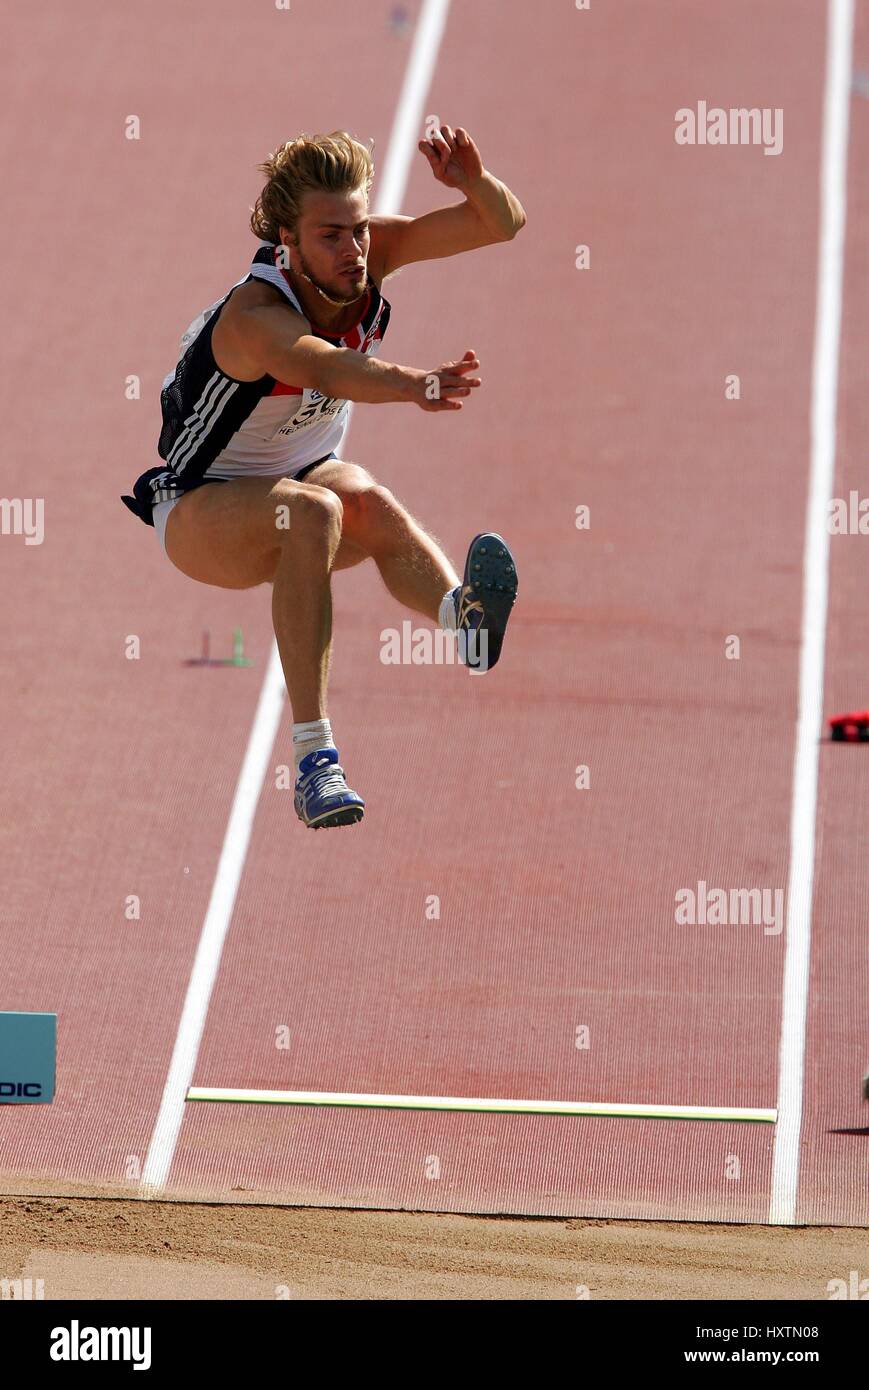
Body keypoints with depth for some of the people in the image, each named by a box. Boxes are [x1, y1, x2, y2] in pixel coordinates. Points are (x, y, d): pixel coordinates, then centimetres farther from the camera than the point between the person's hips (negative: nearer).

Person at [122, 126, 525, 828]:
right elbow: (327, 369, -56)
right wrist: (411, 384, -76)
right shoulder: (253, 315, -34)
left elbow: (504, 223, -15)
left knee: (368, 501, -32)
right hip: (201, 509, -5)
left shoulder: (368, 257, -14)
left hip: (306, 472, 5)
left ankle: (462, 614, -65)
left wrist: (474, 182, -38)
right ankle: (313, 761, -49)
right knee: (313, 513, -39)